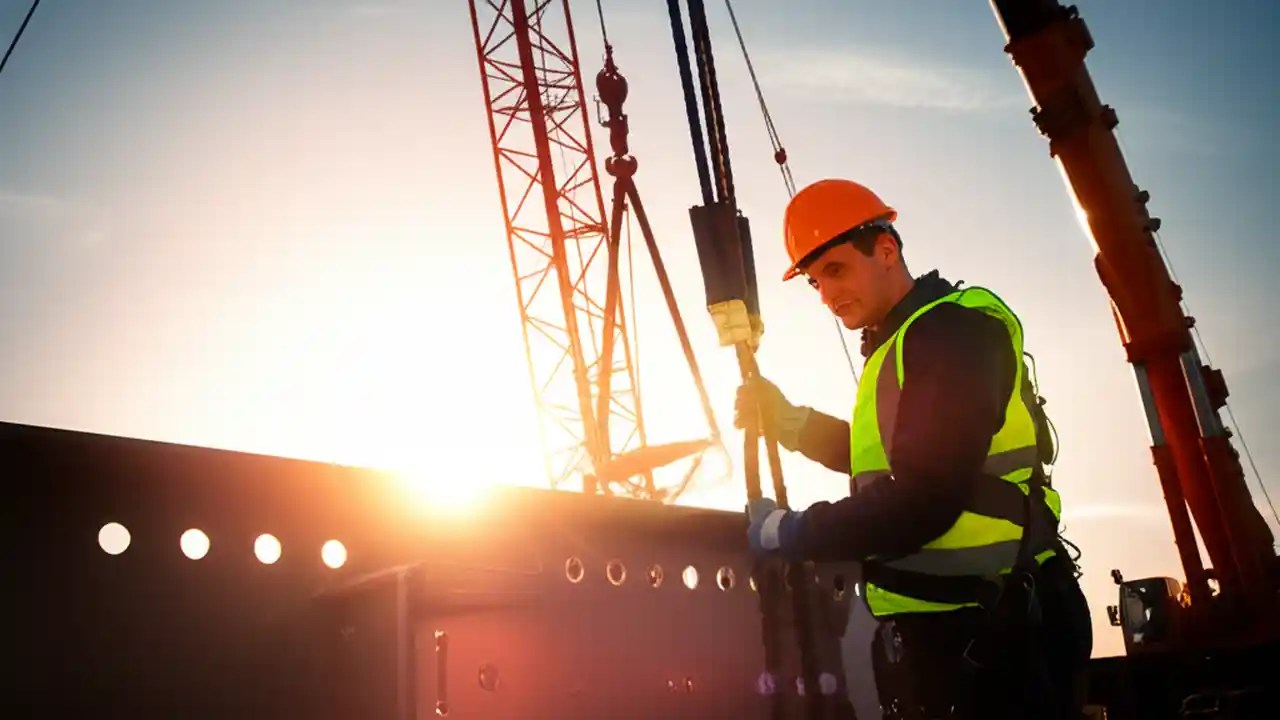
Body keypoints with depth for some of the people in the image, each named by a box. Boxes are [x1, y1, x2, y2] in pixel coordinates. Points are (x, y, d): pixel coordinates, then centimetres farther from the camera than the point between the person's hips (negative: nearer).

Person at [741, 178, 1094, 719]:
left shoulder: (952, 333, -18)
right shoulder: (904, 343, 14)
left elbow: (920, 501, -26)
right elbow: (882, 456, 22)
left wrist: (785, 532, -15)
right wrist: (787, 420, 8)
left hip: (990, 633, -10)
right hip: (945, 624, 10)